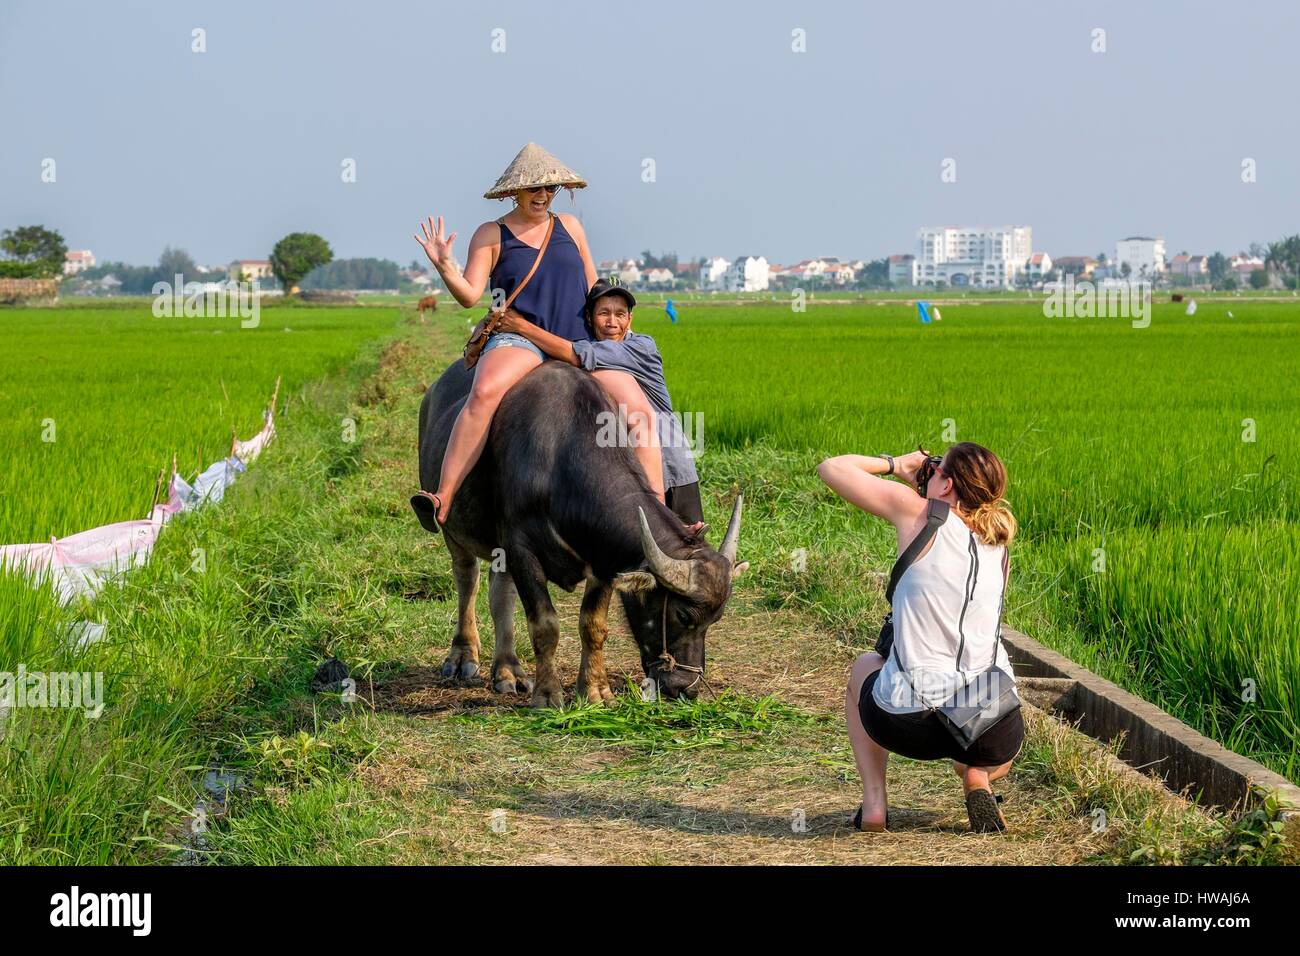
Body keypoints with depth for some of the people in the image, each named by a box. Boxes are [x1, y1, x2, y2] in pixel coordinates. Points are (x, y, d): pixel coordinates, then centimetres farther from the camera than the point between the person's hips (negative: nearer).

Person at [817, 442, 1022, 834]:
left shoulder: (916, 512, -3)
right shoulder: (997, 541, 11)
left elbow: (831, 468, 7)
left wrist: (894, 464, 23)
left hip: (911, 723, -3)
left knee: (864, 667, 33)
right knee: (1000, 753, 42)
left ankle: (874, 800, 20)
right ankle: (979, 777, 5)